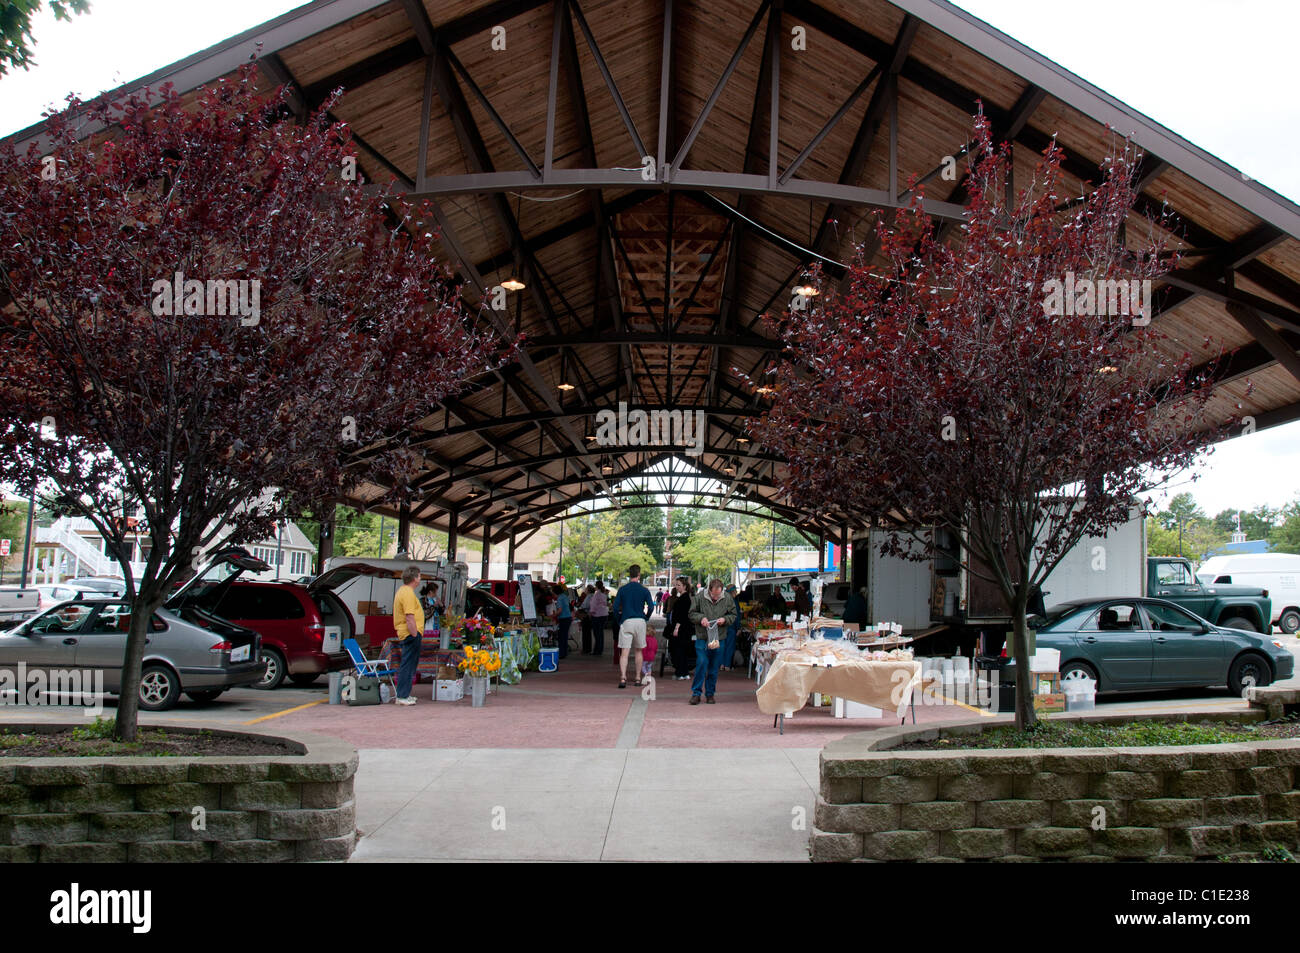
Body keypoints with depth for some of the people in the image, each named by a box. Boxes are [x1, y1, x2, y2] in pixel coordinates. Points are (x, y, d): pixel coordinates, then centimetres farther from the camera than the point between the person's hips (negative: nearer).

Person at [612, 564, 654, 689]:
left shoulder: (622, 589, 2)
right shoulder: (644, 590, 2)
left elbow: (615, 607, -2)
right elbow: (651, 607, -5)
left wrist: (619, 620, 10)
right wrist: (646, 618, 11)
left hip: (626, 622, -1)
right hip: (640, 622, 1)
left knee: (624, 652, -5)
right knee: (638, 651, 16)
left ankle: (623, 678, -22)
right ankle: (638, 678, 20)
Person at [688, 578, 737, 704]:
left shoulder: (727, 599, 0)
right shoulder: (700, 597, -5)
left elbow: (734, 615, 11)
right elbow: (692, 613, 4)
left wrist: (725, 619, -9)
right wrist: (700, 618, -14)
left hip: (718, 638, 2)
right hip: (702, 637, -2)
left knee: (714, 668, 7)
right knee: (701, 663, -10)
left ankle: (710, 693, 18)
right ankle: (696, 693, 0)